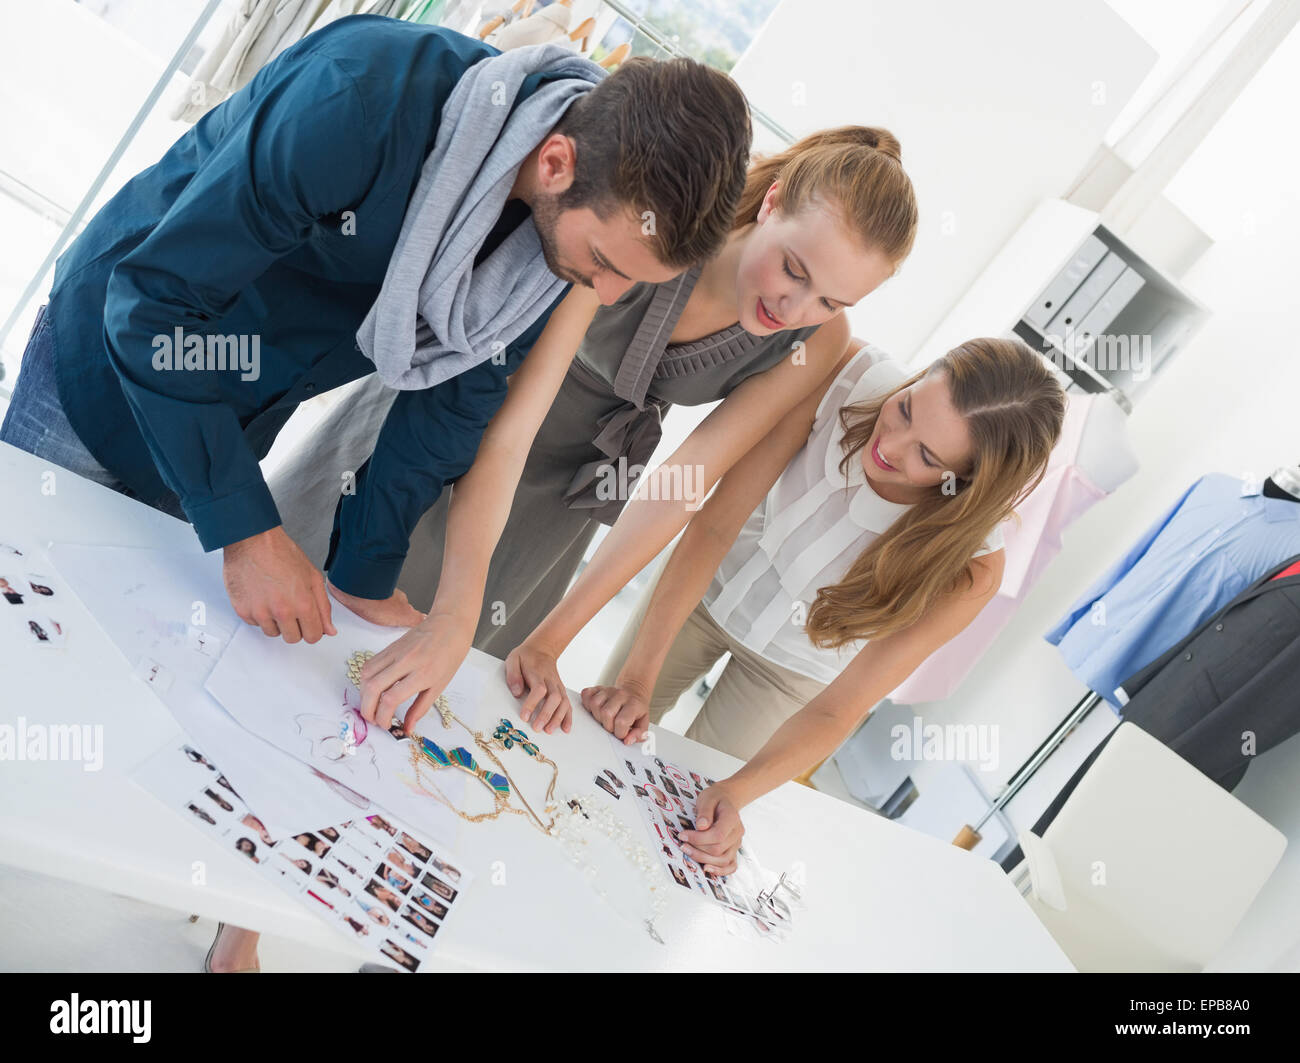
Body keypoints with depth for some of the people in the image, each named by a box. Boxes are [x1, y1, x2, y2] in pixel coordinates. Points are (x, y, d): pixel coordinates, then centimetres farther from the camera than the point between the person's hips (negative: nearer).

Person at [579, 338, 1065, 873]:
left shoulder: (969, 568, -34)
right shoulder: (851, 372, -34)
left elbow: (837, 709, -27)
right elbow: (716, 526, -31)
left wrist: (734, 793, -42)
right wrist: (636, 678, -36)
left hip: (794, 665, -1)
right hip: (710, 587, 2)